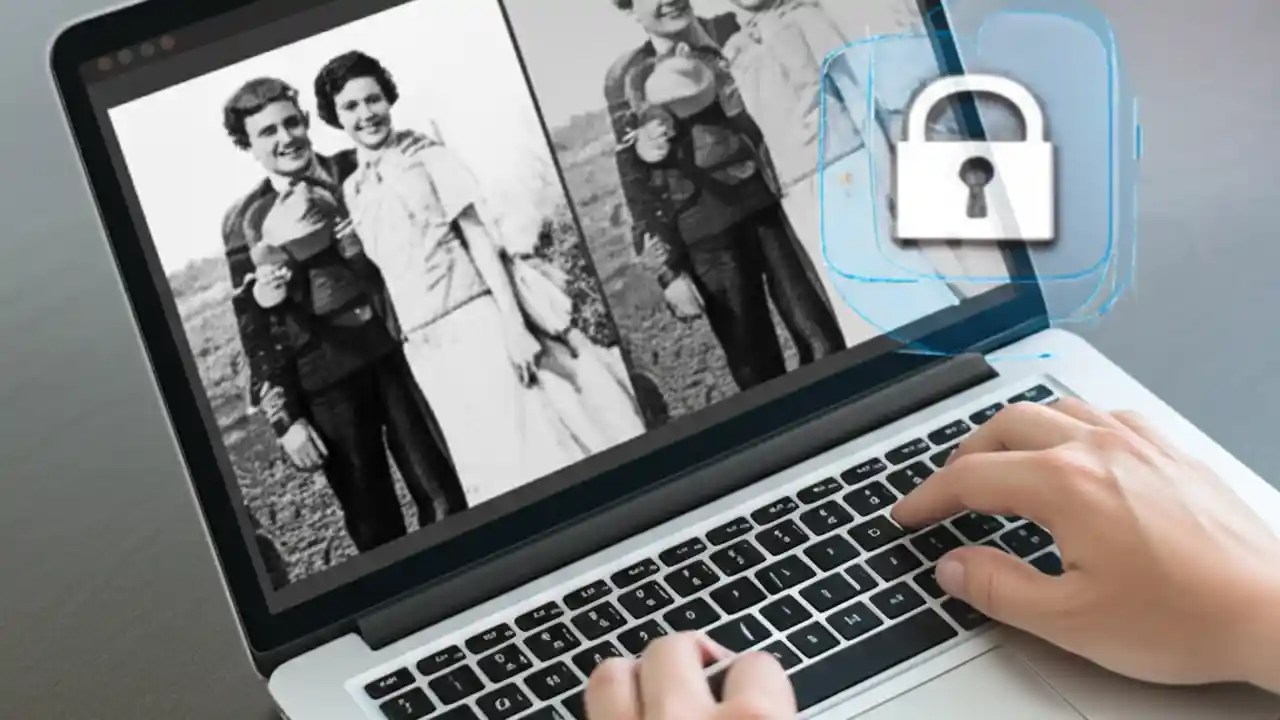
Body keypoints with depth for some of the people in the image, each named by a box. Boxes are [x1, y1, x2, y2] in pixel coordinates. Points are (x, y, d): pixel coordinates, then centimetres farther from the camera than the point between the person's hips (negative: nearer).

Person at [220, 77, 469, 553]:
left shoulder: (358, 173, 5)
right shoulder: (245, 222, 2)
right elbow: (255, 328, 2)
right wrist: (285, 417, -2)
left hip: (396, 348, 1)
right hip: (325, 380, -1)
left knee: (446, 498, 2)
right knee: (373, 524, 6)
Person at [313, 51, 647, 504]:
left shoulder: (426, 155, -2)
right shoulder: (351, 191, 11)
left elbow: (481, 238, -7)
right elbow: (385, 269, 13)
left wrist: (514, 326, -16)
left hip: (480, 325, -4)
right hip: (426, 350, 4)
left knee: (548, 443, -4)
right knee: (492, 464, 9)